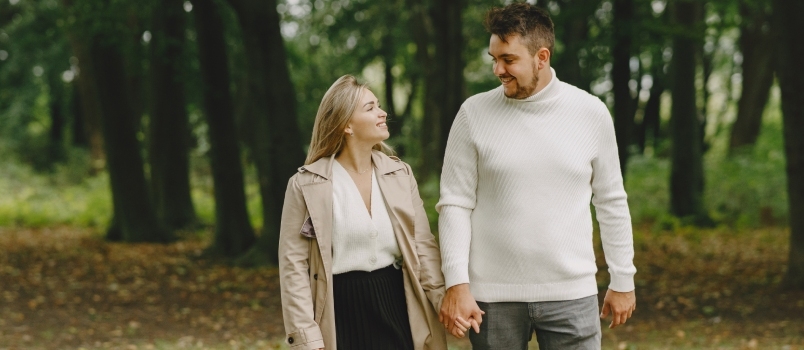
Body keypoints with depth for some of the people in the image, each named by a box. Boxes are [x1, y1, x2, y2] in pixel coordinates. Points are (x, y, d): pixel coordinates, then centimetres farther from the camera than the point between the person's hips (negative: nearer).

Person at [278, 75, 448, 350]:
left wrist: (446, 302, -6)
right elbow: (294, 265, -6)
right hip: (343, 316, -3)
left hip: (396, 308, 4)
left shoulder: (400, 174, 7)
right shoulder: (306, 184, -5)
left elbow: (424, 246, 7)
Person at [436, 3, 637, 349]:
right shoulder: (474, 114, -2)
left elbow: (611, 202, 7)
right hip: (492, 295, 0)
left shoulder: (590, 112, 0)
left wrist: (623, 280, 9)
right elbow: (455, 204, -3)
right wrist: (457, 284, -10)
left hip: (571, 293, 0)